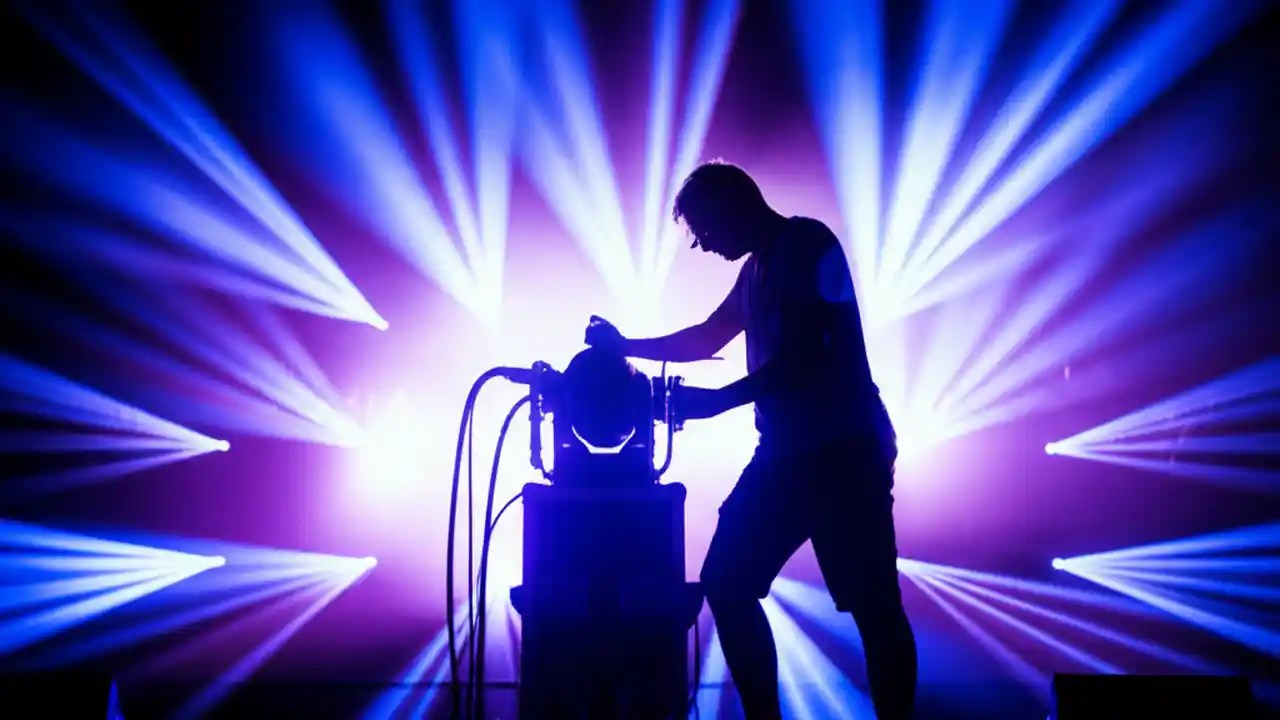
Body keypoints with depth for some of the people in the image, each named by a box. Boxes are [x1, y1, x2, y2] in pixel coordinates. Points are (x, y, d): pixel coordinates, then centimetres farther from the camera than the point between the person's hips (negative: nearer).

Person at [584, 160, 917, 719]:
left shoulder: (808, 245, -10)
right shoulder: (758, 268, 18)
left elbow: (808, 357, -20)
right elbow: (706, 339, 31)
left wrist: (719, 400, -20)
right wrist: (626, 346, 22)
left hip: (846, 450, -9)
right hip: (788, 452, 9)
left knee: (873, 604, -6)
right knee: (727, 581, 6)